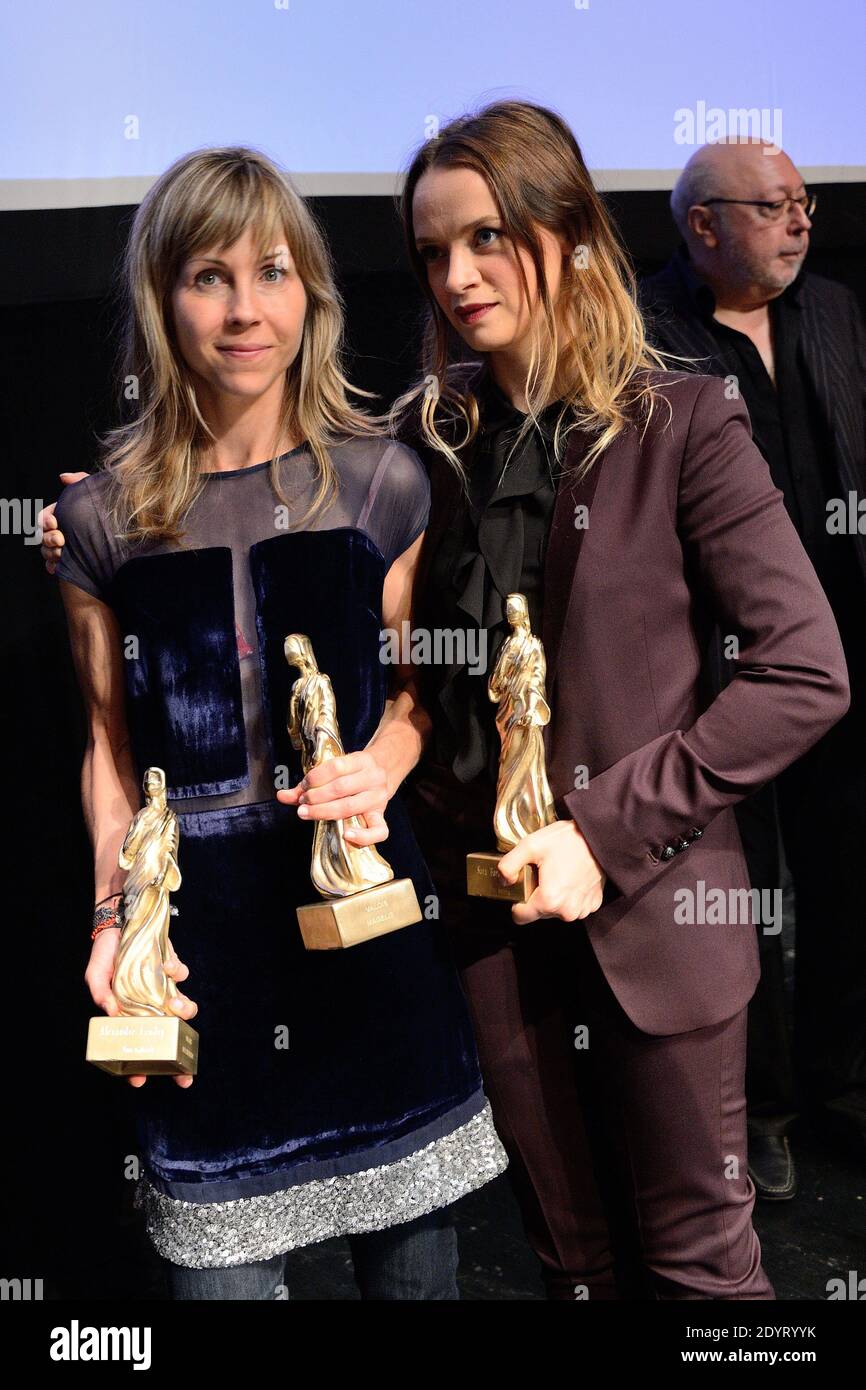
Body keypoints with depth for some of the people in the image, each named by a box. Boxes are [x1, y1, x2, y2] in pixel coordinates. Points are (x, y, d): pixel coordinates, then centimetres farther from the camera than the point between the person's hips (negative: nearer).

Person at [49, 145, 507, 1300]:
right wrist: (112, 916, -5)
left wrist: (380, 770, -12)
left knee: (413, 1250, 11)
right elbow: (110, 740, 6)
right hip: (198, 914, 0)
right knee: (220, 1257, 6)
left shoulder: (379, 482, 0)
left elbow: (414, 686, 9)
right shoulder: (105, 517, 0)